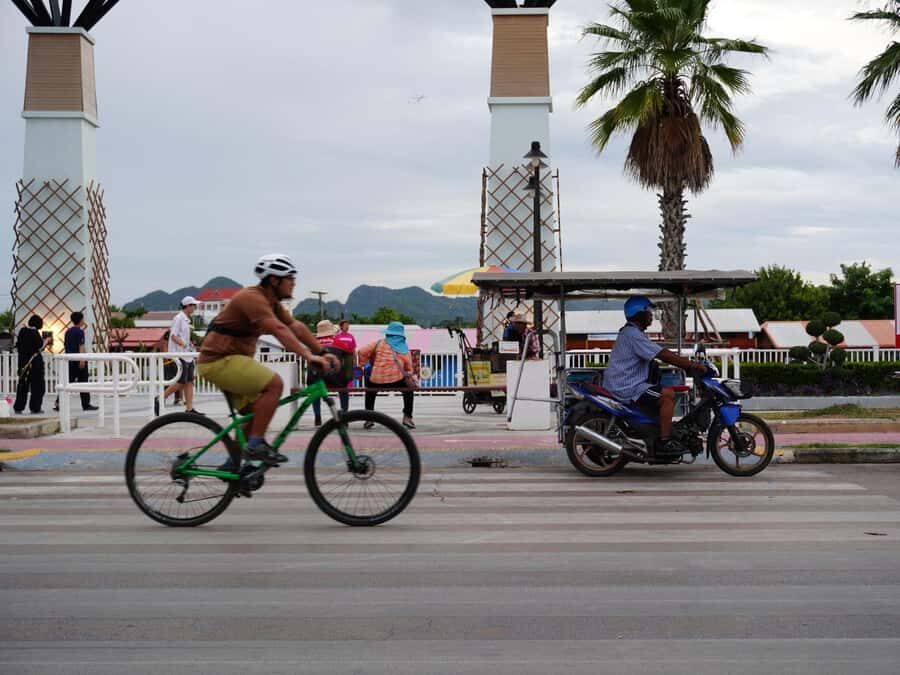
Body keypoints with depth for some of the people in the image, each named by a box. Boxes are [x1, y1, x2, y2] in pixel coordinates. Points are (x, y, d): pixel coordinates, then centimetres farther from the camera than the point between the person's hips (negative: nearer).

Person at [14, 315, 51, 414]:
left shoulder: (22, 331, 6)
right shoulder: (34, 333, -14)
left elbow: (18, 345, 14)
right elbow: (40, 347, -14)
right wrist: (47, 340, 3)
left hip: (23, 360, 7)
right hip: (34, 361, -6)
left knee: (23, 384, 12)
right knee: (37, 385, 3)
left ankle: (18, 407, 11)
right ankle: (35, 408, 2)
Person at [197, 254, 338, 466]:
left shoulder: (272, 302, 12)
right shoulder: (252, 298, -20)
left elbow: (297, 327, 4)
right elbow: (279, 330, -33)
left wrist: (323, 353, -7)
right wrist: (308, 356, -40)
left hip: (231, 360, 11)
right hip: (219, 360, -11)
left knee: (255, 413, 15)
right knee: (274, 383, -23)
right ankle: (255, 445, -19)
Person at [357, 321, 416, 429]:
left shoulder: (379, 344, 5)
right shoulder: (405, 349, 8)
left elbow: (363, 352, 0)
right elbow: (409, 368, 10)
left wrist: (362, 364, 16)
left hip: (377, 381, 0)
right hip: (397, 381, 0)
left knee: (370, 391, 33)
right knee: (408, 388, 31)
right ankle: (407, 417, 24)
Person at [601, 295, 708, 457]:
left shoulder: (632, 333, 19)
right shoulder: (633, 335, -16)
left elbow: (661, 354, 19)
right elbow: (664, 355, -21)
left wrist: (690, 364, 11)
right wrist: (693, 365, -17)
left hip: (622, 385, 11)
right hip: (626, 388, -11)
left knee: (667, 391, 19)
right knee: (668, 395, -19)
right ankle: (664, 442, -20)